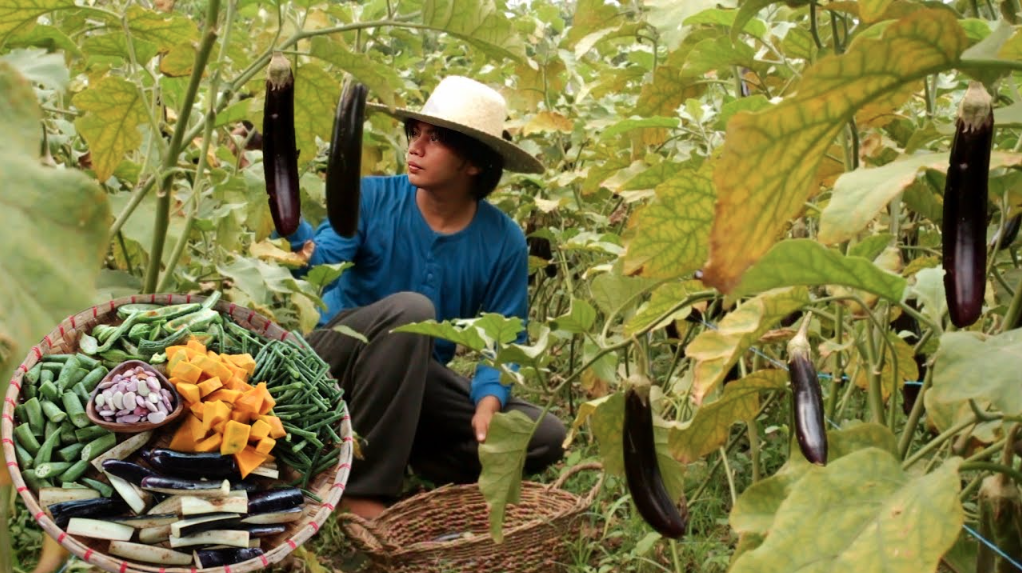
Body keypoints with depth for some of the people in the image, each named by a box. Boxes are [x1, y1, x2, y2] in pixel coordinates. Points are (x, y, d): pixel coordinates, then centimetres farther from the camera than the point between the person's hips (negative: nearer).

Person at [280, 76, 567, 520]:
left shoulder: (504, 242, -7)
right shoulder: (373, 198, -11)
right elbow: (323, 260, -25)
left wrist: (488, 400, -24)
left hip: (421, 382, 3)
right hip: (335, 361, -3)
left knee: (544, 437, -11)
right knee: (408, 308, -36)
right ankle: (363, 488, -28)